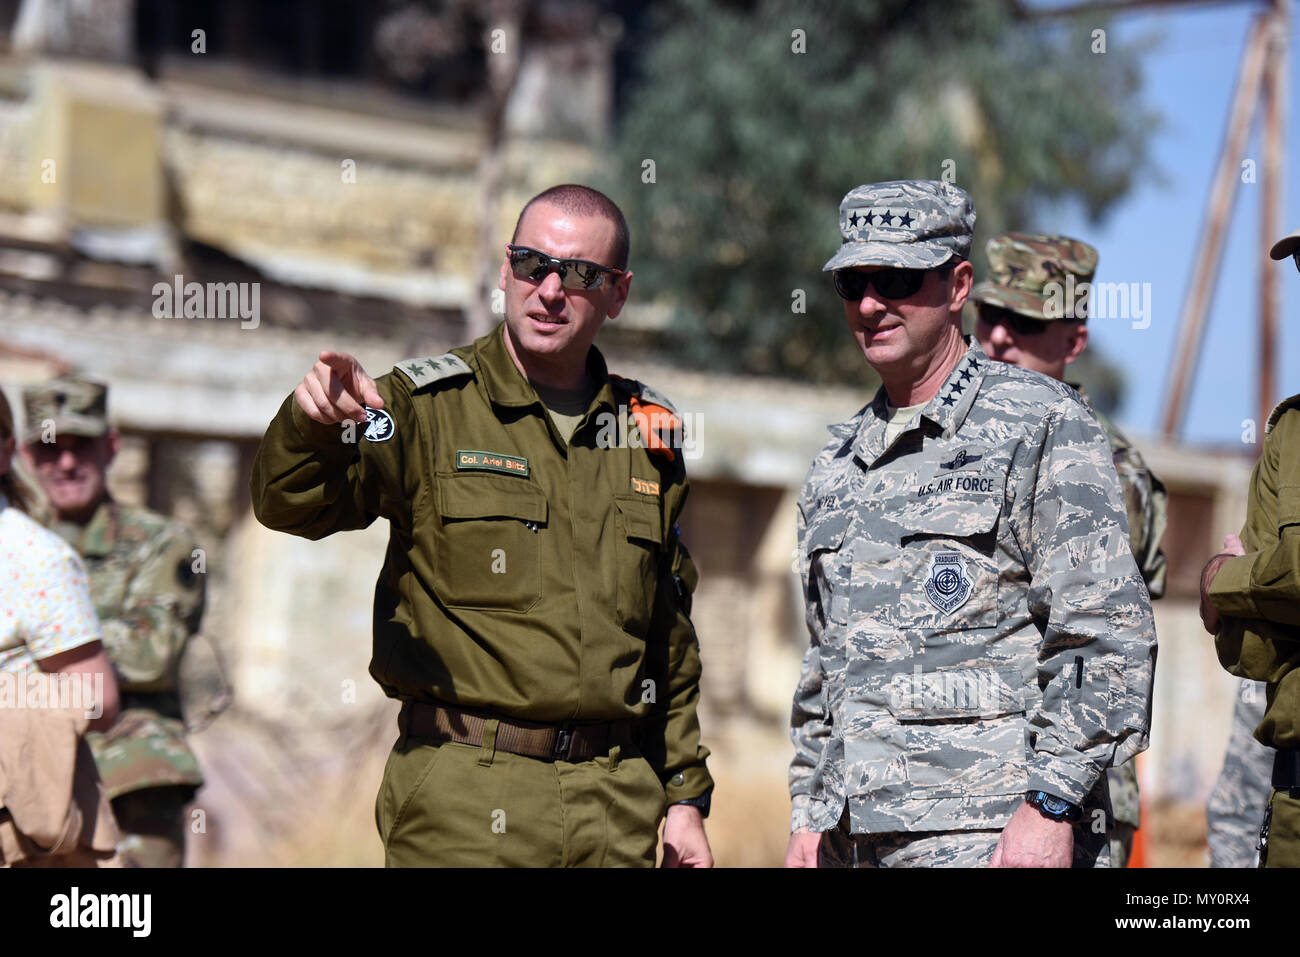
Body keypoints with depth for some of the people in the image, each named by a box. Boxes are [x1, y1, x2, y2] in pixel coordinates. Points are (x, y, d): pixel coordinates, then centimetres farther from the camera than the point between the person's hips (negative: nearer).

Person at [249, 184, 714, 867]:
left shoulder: (647, 437, 13)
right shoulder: (426, 405, 1)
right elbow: (290, 504, -16)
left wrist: (685, 795, 18)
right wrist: (312, 424, -37)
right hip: (461, 802, -4)